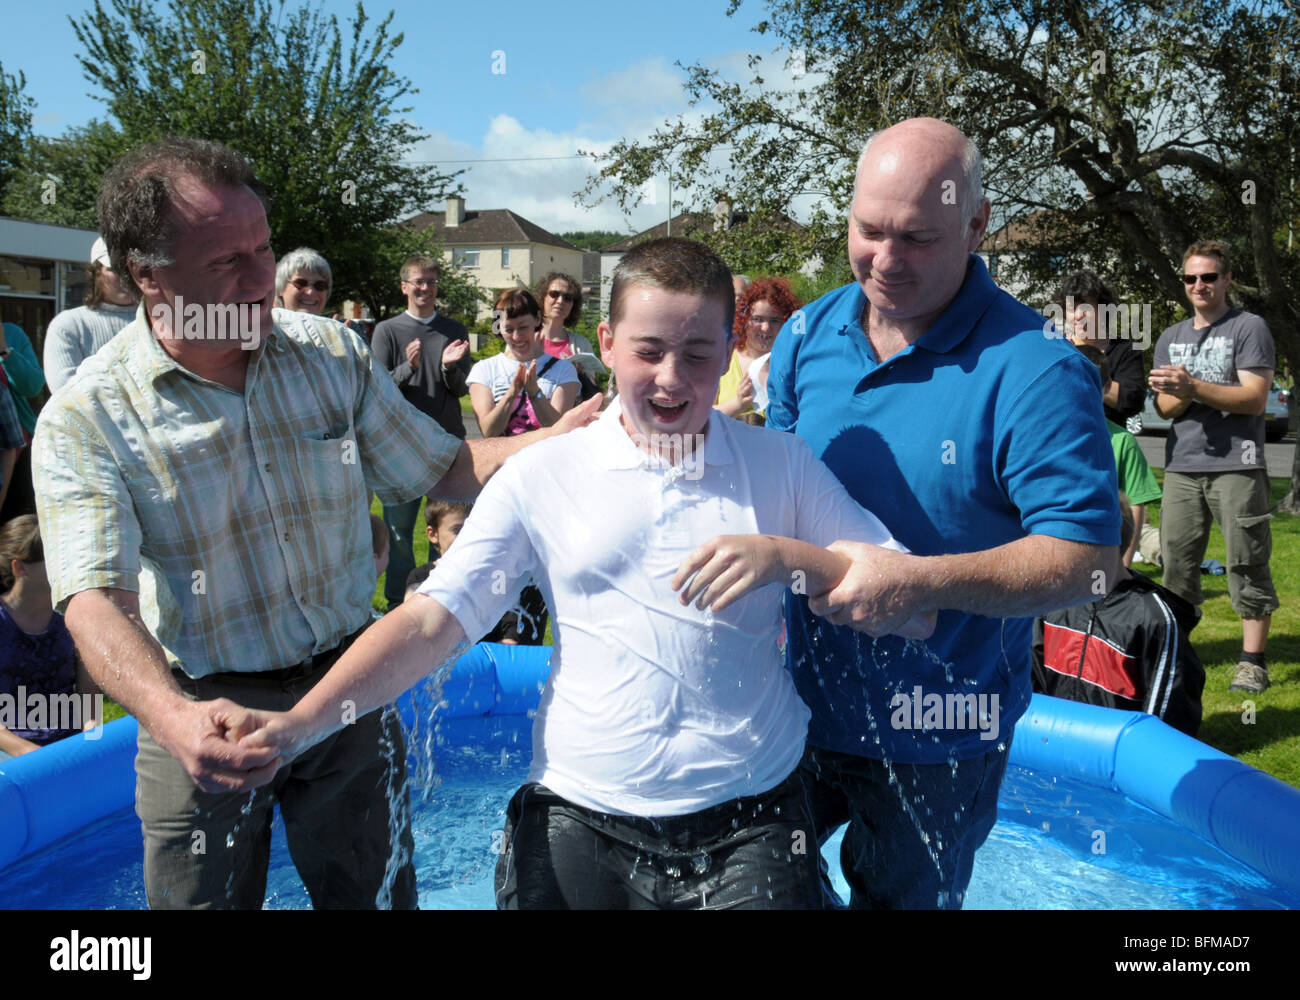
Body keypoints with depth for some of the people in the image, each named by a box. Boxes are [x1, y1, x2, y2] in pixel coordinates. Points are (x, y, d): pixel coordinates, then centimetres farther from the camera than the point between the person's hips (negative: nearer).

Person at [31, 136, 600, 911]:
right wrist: (175, 719, -44)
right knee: (204, 896, 15)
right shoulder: (85, 421, -15)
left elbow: (441, 469, 3)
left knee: (379, 895, 15)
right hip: (204, 715, -2)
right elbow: (97, 603, -25)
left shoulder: (334, 355, -3)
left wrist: (560, 439, -12)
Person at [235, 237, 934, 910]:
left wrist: (785, 556, -17)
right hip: (576, 826, 1)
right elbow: (430, 622, -4)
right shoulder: (541, 477, 1)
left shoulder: (782, 465, 2)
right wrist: (301, 722, -16)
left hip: (747, 835, 0)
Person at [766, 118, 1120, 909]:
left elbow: (1089, 559, -22)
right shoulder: (808, 334, -1)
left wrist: (917, 583, -32)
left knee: (904, 898, 19)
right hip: (798, 698, 5)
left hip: (934, 738, -4)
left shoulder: (1032, 369, -19)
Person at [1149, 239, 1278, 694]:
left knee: (1247, 564, -3)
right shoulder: (1170, 338, 18)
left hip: (1236, 465, -4)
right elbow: (1165, 408, 13)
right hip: (1182, 467, 5)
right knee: (1177, 563, 4)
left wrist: (1194, 387, -16)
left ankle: (1253, 661, 2)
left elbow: (1254, 398, -8)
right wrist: (1179, 396, -9)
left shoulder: (1249, 328, 2)